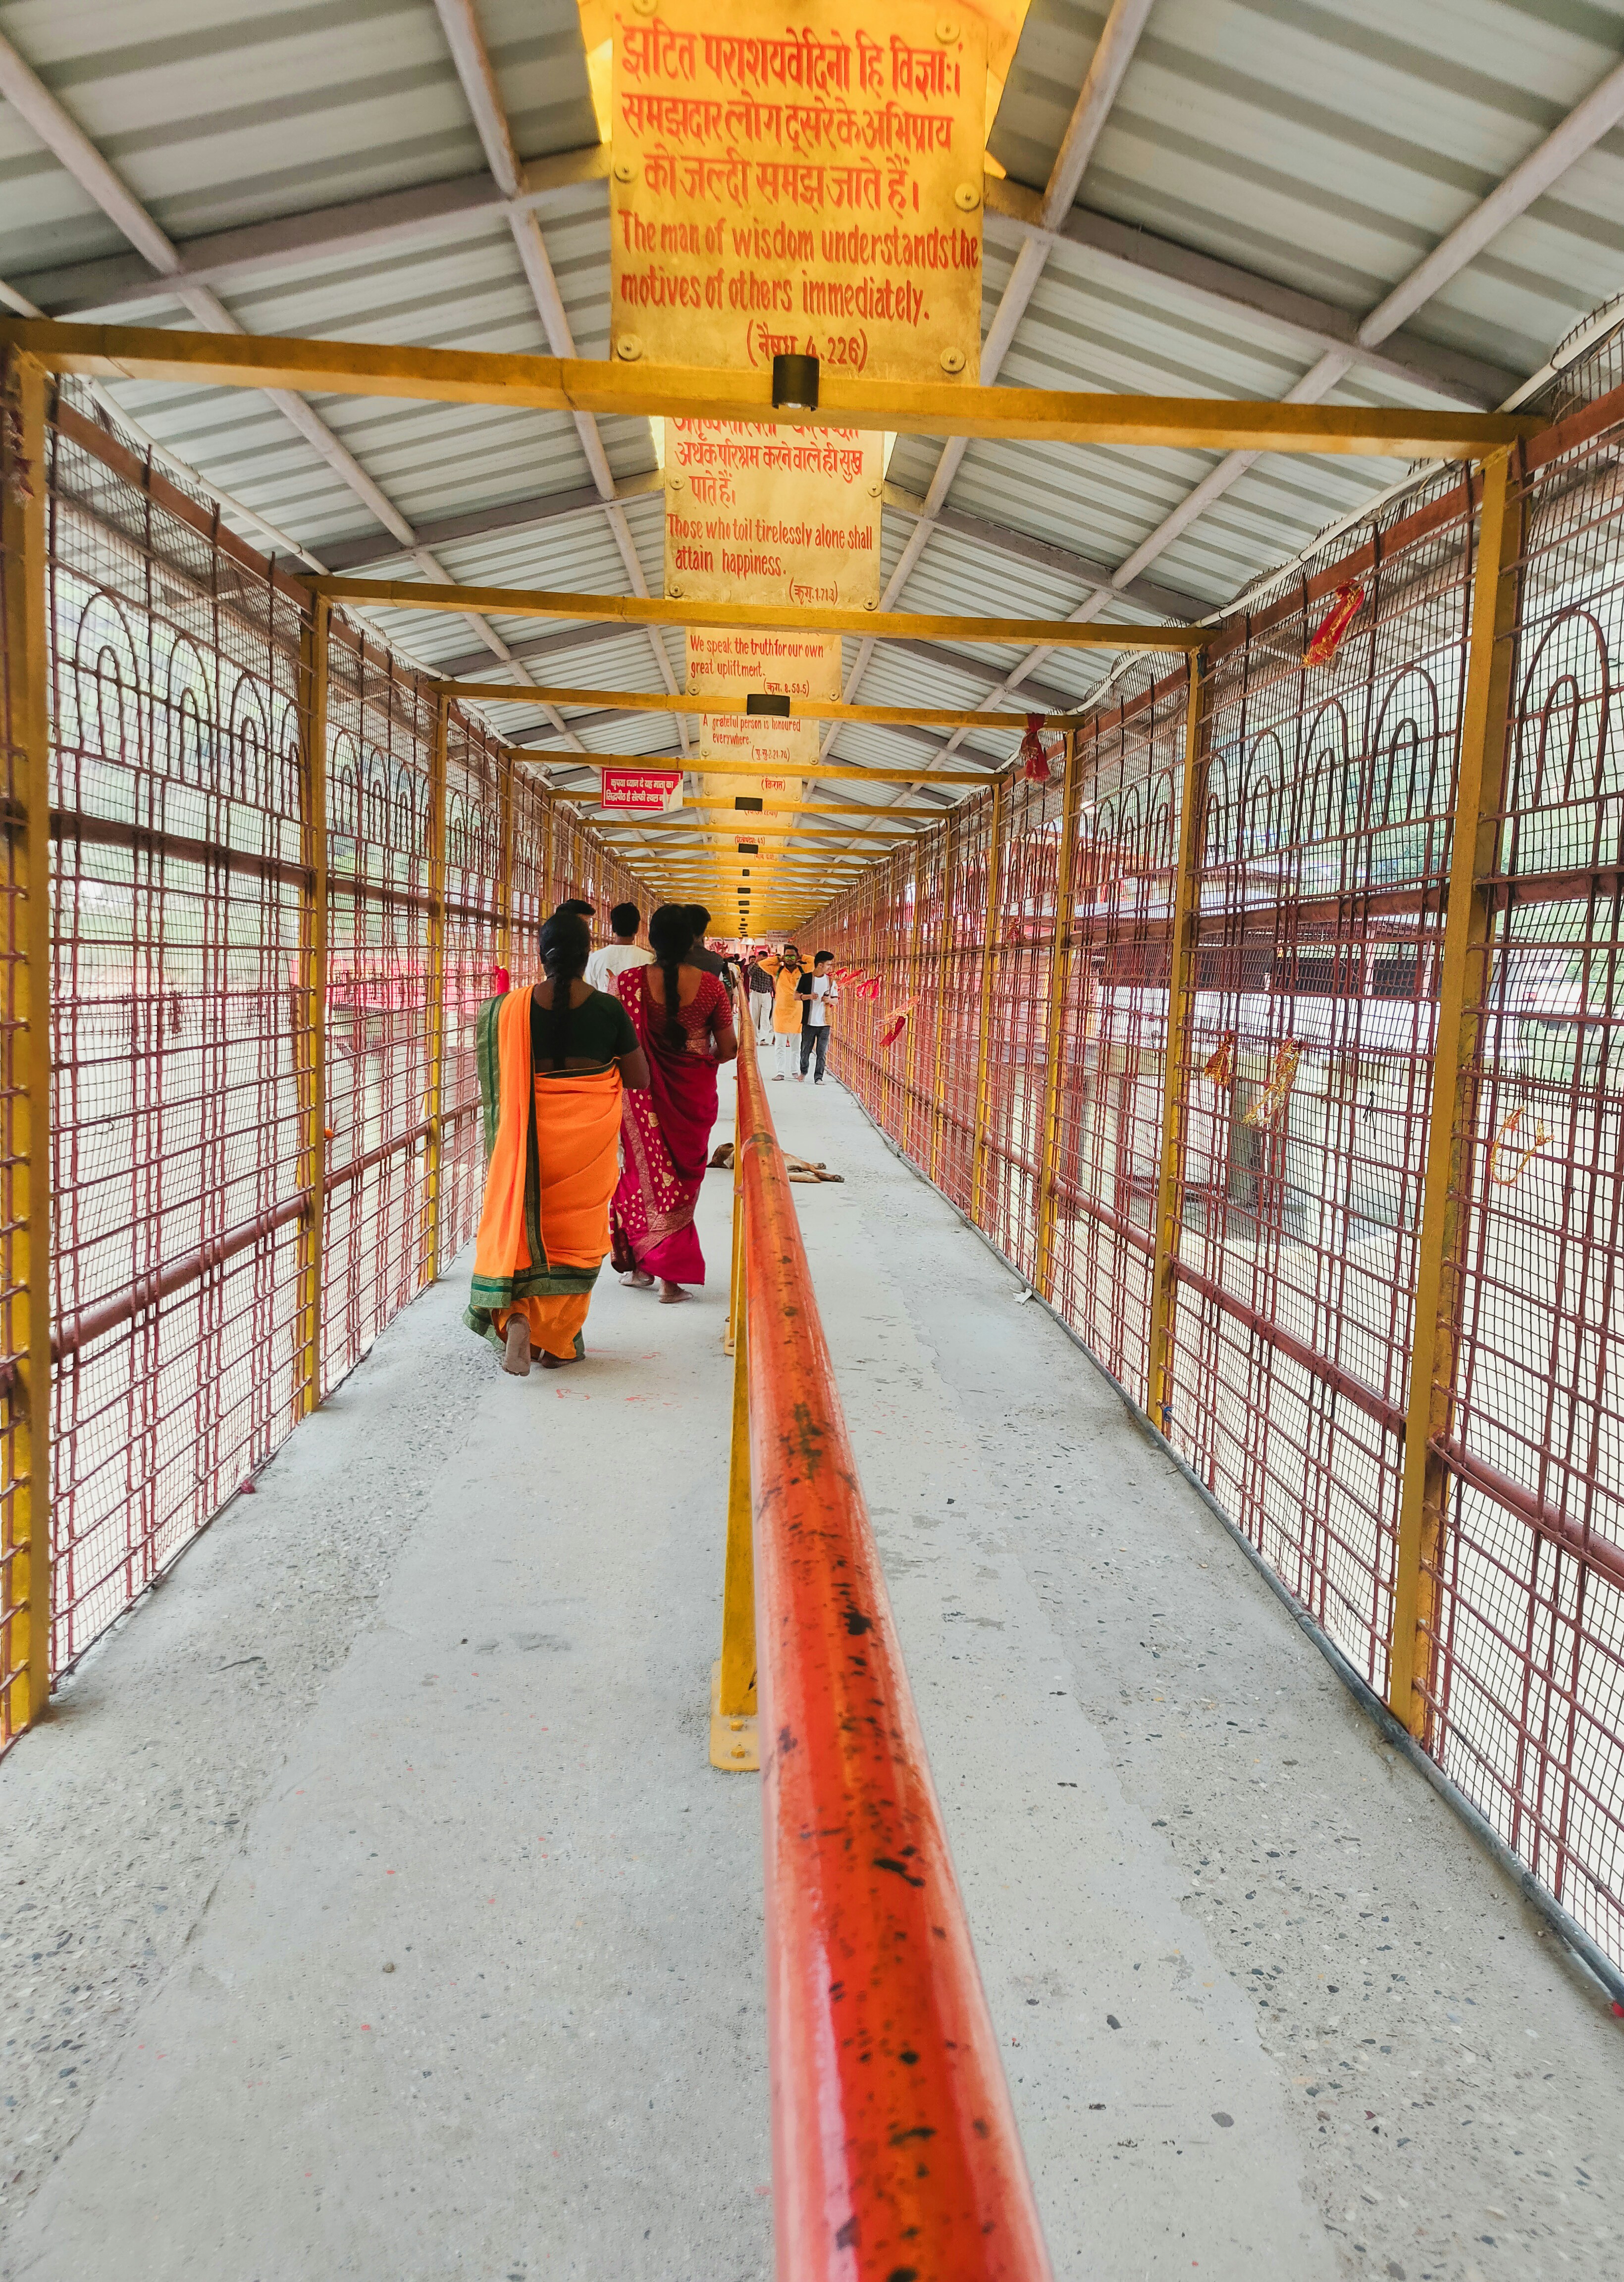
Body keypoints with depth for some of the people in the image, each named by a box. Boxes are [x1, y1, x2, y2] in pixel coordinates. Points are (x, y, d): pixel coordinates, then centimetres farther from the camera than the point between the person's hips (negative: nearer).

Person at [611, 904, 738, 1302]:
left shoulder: (630, 982, -12)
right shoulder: (710, 985, -8)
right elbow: (728, 1049, -1)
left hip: (642, 1093, 0)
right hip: (694, 1093, 1)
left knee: (644, 1171, 16)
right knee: (681, 1179, 10)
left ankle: (641, 1265, 24)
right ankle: (671, 1274, 10)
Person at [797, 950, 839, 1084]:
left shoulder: (831, 980, 5)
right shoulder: (805, 978, -1)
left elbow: (837, 1001, 11)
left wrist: (830, 1000, -11)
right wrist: (808, 997, -15)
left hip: (824, 1023, 1)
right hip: (809, 1022, -1)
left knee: (822, 1052, -3)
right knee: (806, 1050, 8)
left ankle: (818, 1077, 5)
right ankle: (803, 1072, 30)